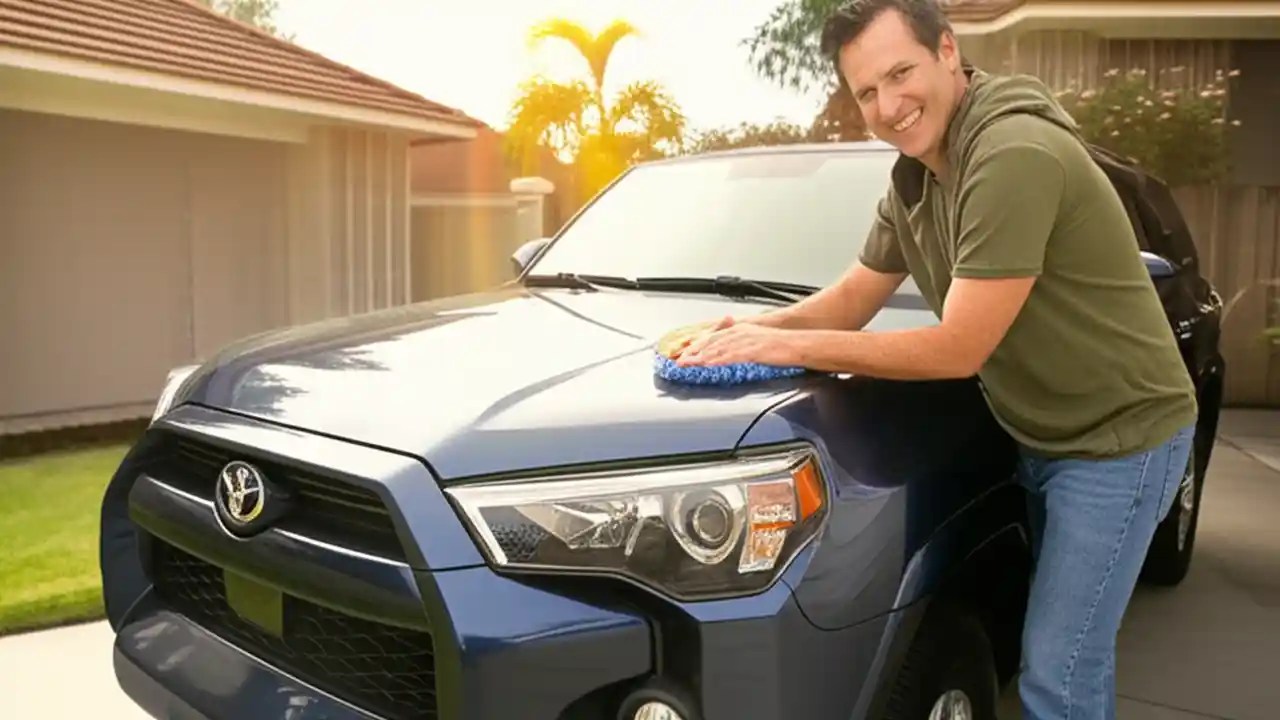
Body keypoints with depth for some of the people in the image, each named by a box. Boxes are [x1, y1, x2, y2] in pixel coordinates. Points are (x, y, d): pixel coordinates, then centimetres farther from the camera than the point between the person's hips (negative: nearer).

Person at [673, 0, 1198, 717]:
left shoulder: (1015, 156, -29)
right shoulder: (915, 176, 1)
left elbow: (957, 350, -29)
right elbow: (852, 300, 6)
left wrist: (787, 346, -26)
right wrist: (759, 325, -13)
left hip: (1120, 438, -8)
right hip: (1044, 434, 8)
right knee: (1072, 651, 23)